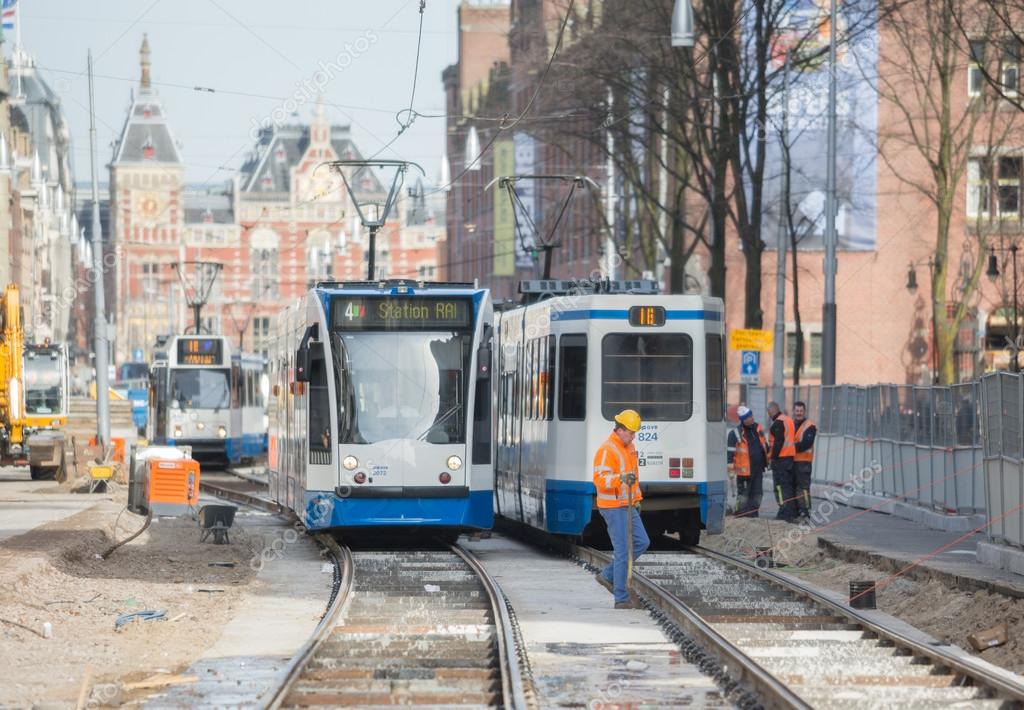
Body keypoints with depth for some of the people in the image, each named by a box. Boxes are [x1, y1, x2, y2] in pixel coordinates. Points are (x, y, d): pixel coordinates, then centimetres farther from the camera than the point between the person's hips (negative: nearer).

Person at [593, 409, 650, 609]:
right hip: (613, 507, -9)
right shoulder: (607, 450, -18)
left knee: (642, 542, 10)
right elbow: (600, 479, -27)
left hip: (627, 506, 9)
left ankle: (608, 576, 19)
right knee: (623, 551, -8)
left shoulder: (629, 448, 12)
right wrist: (621, 478, -43)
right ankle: (621, 599, -3)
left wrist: (636, 499, 23)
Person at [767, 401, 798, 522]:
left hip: (780, 458, -9)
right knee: (790, 486, 13)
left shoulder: (778, 422, -13)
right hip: (791, 457, 9)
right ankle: (792, 513, 17)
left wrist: (773, 457, -15)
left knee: (781, 486, -8)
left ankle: (785, 514, -12)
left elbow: (778, 441, -20)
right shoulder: (789, 420, 17)